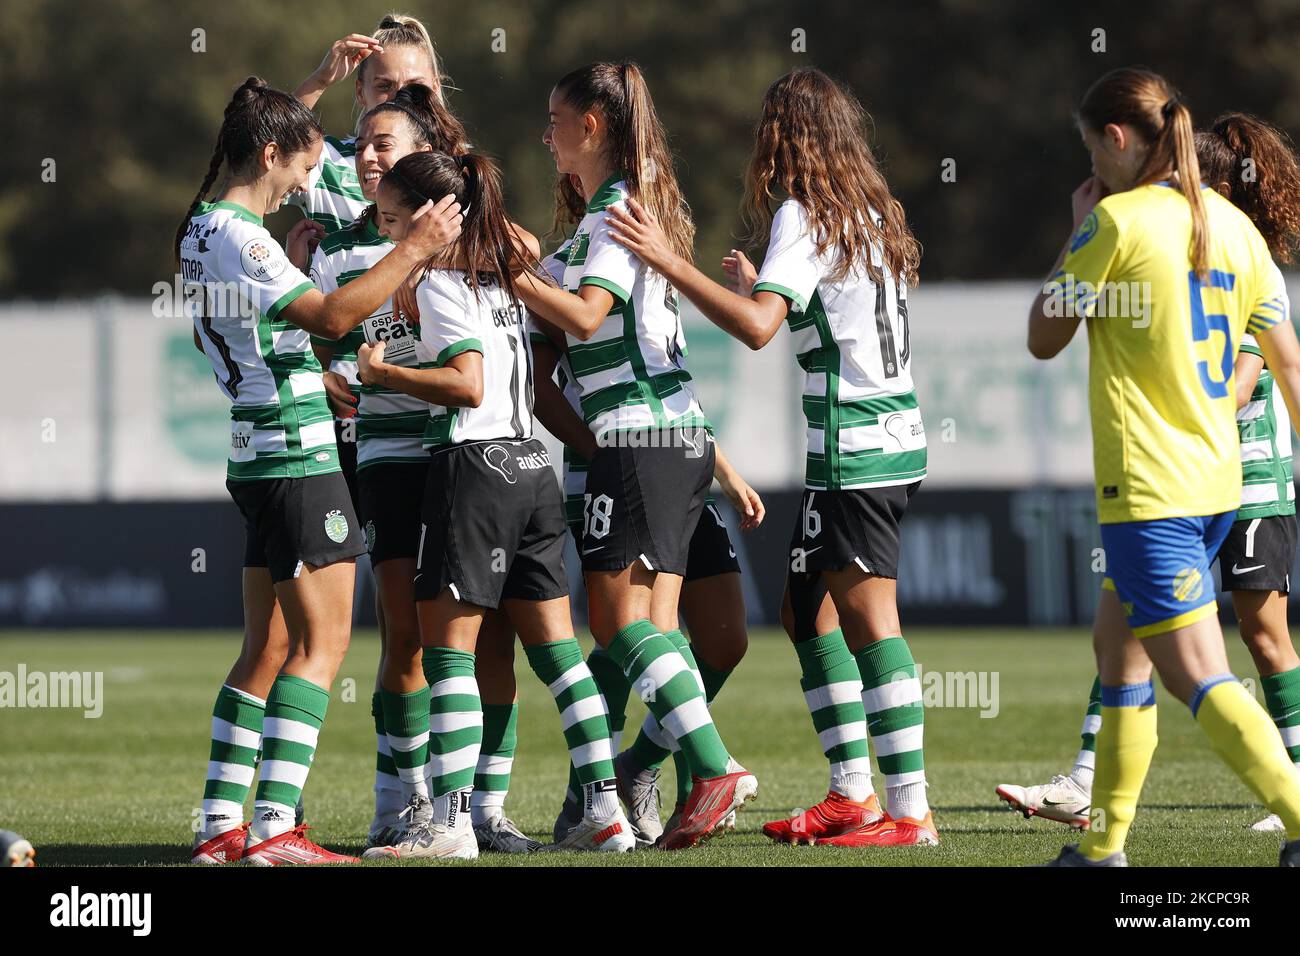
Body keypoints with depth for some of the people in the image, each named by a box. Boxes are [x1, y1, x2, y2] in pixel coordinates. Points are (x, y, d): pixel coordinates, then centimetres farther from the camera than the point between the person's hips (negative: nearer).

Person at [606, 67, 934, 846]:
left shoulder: (804, 215, -11)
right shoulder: (871, 213, 15)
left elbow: (757, 326, -24)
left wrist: (670, 261, -22)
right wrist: (761, 285, 34)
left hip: (853, 449, -9)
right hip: (895, 438, 9)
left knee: (871, 619, -10)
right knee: (809, 612, 16)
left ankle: (910, 811, -14)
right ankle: (853, 795, 17)